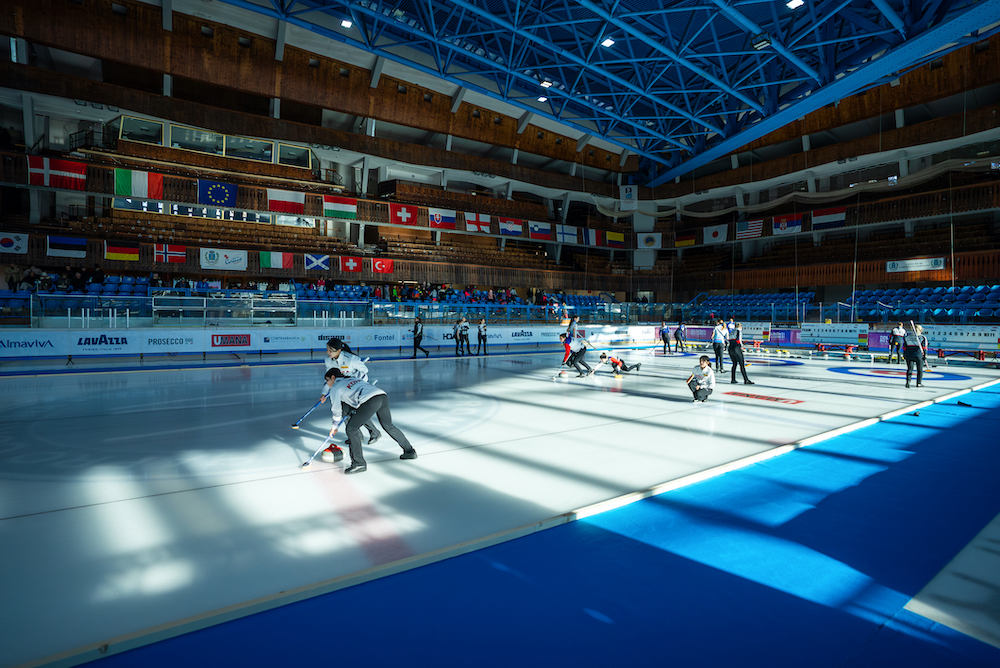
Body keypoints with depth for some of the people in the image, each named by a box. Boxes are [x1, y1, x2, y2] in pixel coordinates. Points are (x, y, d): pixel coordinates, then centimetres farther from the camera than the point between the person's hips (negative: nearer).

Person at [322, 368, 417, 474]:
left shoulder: (334, 388, 17)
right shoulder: (352, 379, 35)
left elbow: (337, 411, 23)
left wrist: (334, 427, 37)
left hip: (370, 400, -8)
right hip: (383, 395, 8)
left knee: (351, 428, 4)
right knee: (388, 426, 24)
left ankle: (359, 463, 0)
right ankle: (410, 451, 33)